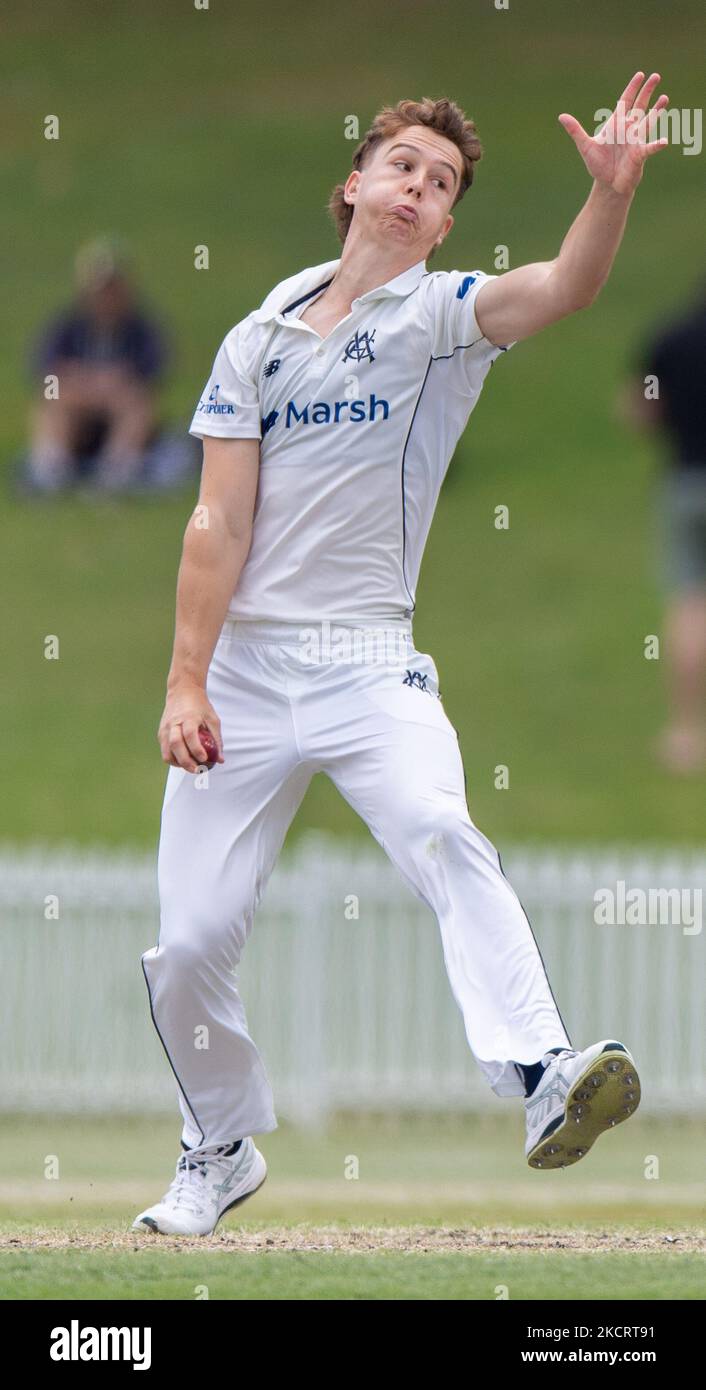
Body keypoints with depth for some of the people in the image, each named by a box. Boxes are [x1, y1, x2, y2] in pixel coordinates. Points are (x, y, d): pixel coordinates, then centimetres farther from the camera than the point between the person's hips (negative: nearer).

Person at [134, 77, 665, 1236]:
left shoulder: (444, 314, 2)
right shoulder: (260, 339, 8)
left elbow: (566, 286, -19)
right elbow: (220, 524, 5)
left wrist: (612, 190, -38)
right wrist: (185, 685, -3)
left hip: (370, 665, -2)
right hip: (244, 663, 2)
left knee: (445, 839, -30)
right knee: (189, 942, 0)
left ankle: (545, 1085, -45)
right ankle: (222, 1153, 24)